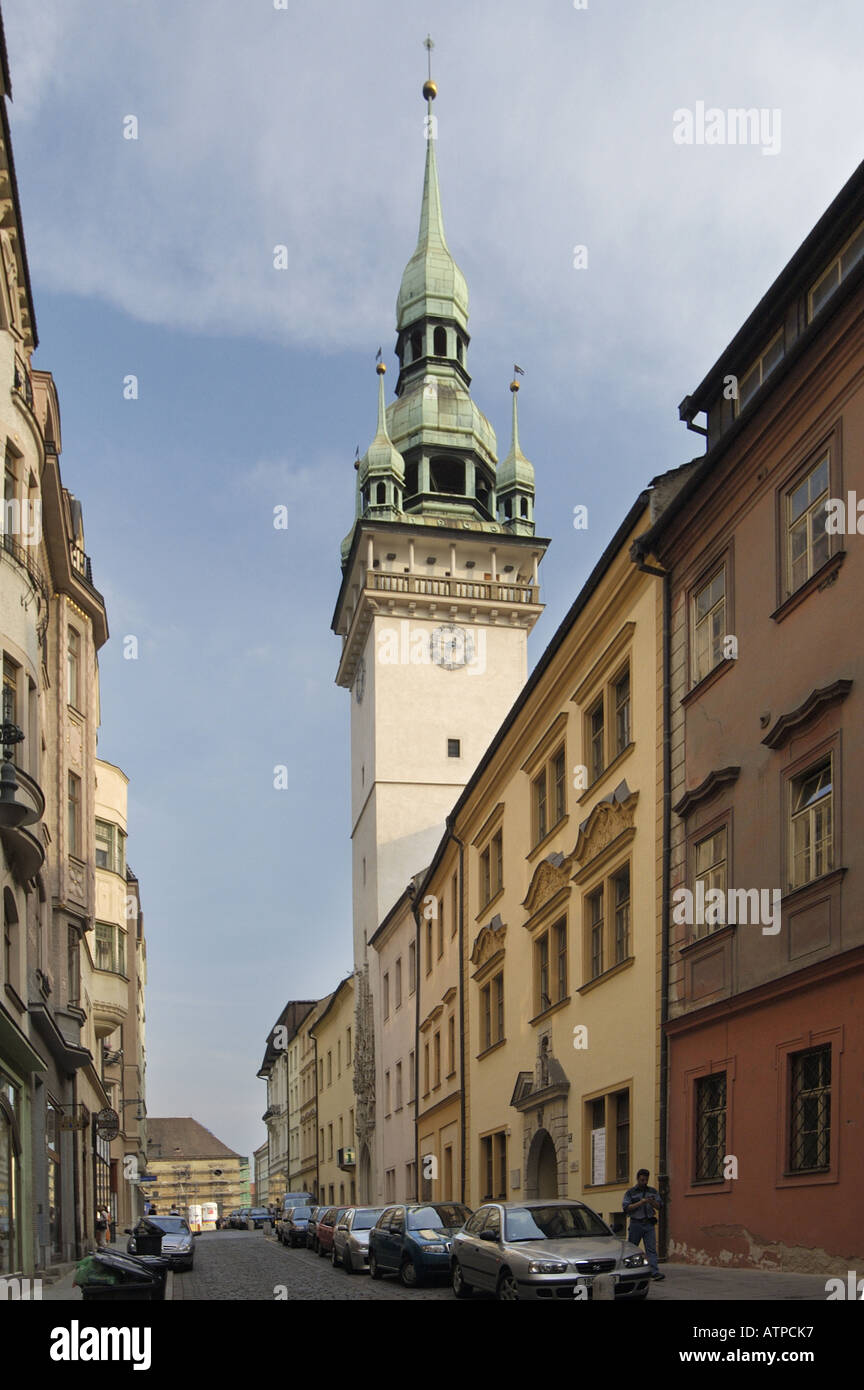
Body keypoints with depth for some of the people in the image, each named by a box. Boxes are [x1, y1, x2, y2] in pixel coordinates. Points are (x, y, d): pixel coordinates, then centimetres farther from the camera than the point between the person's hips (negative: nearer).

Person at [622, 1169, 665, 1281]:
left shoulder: (653, 1191, 12)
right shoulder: (630, 1193, 2)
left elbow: (659, 1206, 9)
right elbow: (627, 1208, -7)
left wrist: (652, 1202, -13)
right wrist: (641, 1202, -17)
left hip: (649, 1224, 2)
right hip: (636, 1224, -2)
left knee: (651, 1248, -8)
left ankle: (654, 1272, -15)